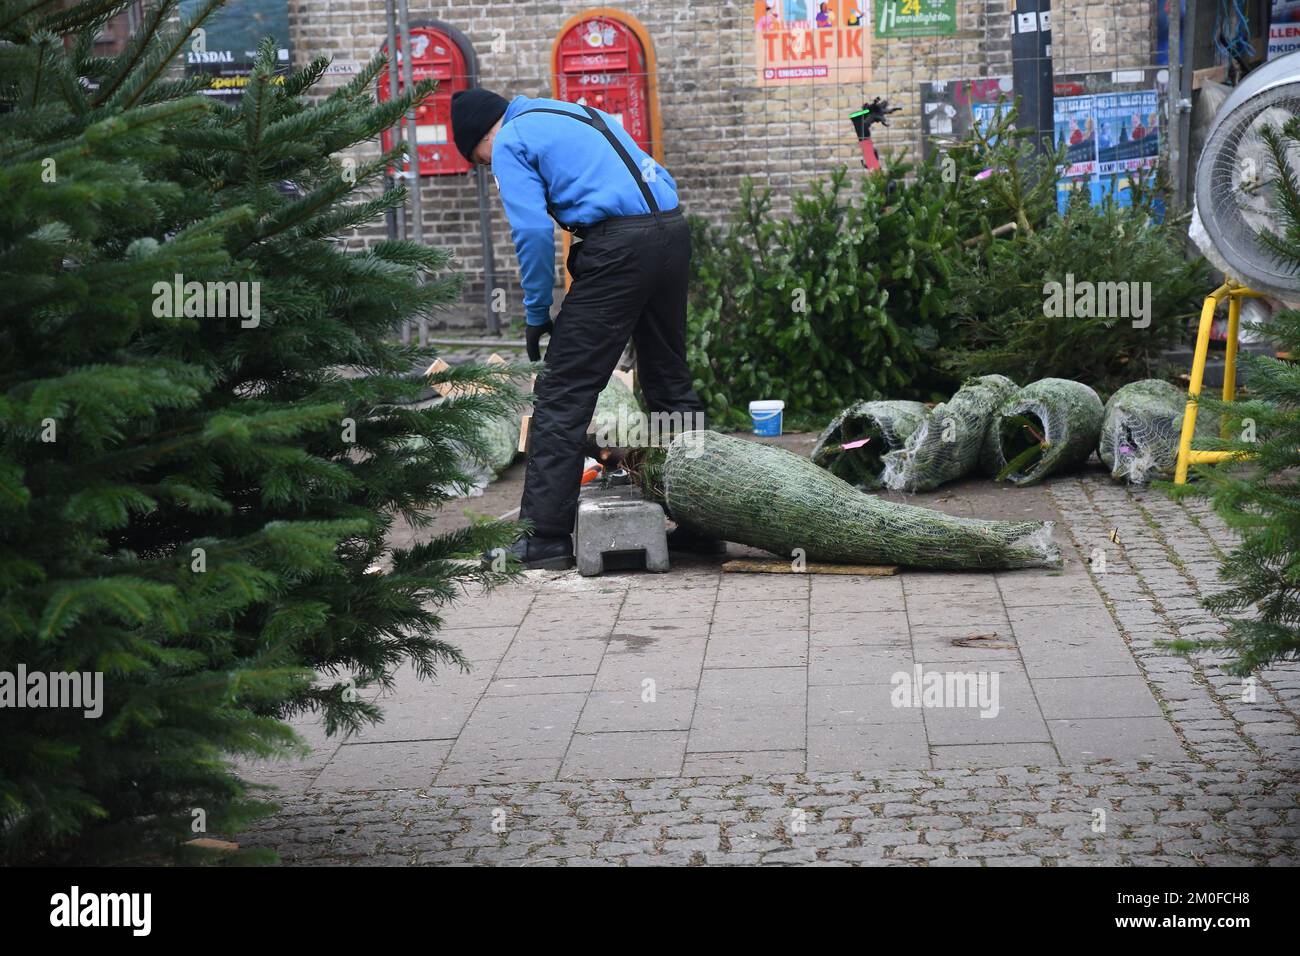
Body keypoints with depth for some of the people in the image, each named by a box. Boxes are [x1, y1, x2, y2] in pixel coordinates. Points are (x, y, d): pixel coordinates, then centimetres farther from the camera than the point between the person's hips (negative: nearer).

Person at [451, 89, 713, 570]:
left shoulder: (510, 143, 3)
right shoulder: (580, 113, 27)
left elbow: (533, 231, -9)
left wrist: (536, 314, 1)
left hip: (619, 248, -8)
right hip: (674, 230, 8)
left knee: (562, 394, -2)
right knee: (670, 383, 17)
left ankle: (545, 534, -2)